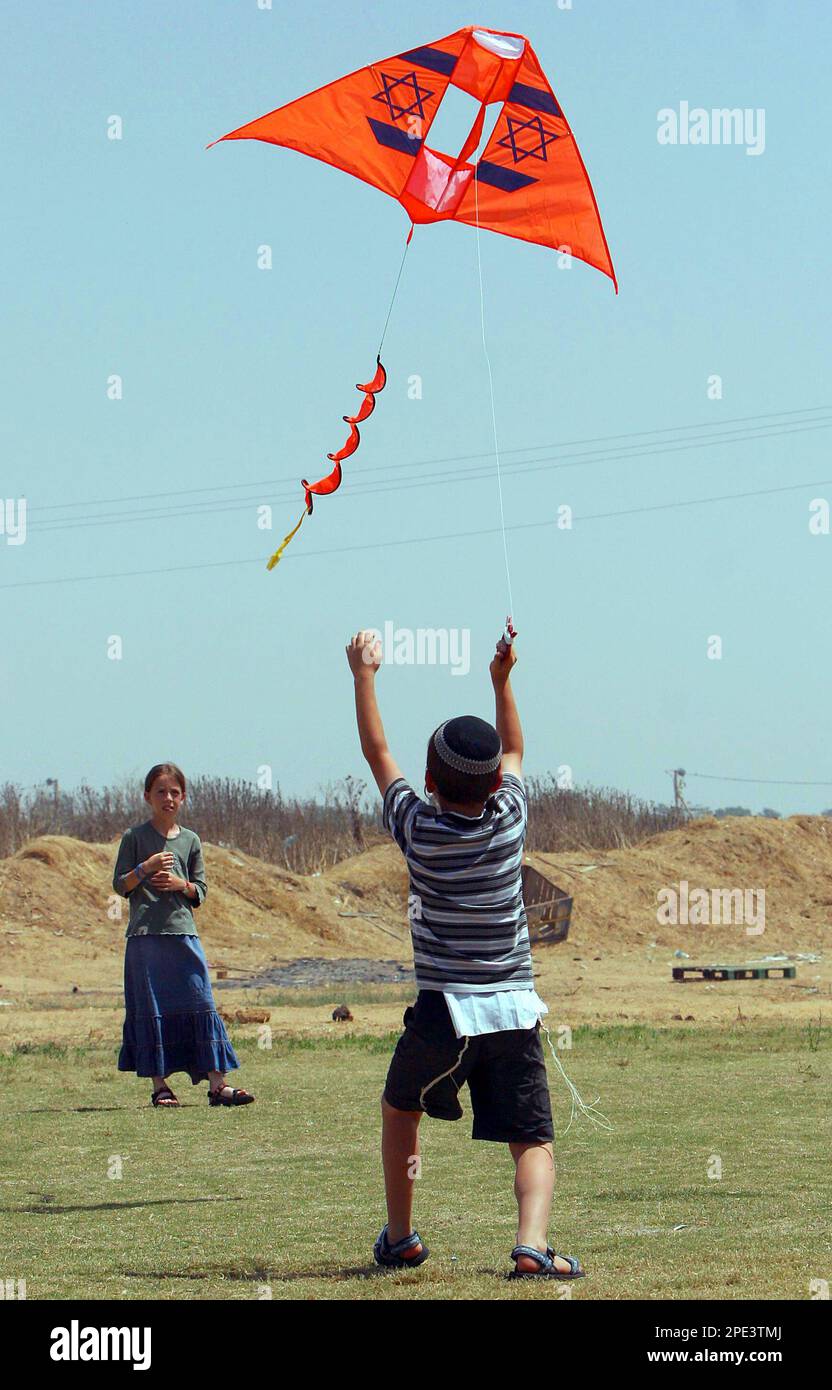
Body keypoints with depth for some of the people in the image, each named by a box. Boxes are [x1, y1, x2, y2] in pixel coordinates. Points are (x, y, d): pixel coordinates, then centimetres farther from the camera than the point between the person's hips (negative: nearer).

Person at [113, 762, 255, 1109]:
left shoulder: (190, 840, 12)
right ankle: (159, 1085, 6)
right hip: (146, 934, -2)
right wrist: (146, 869, -13)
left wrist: (181, 884, -8)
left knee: (201, 1006, -3)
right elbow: (120, 885, 3)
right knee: (152, 1009, -1)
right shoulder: (134, 838, 4)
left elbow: (200, 892, 13)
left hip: (184, 933, 3)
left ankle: (217, 1083, -4)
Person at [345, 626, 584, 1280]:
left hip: (444, 1010, -1)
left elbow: (377, 751, 10)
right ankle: (533, 1243, -26)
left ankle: (400, 1238, 28)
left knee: (400, 1108, 25)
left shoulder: (418, 826, -5)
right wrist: (502, 679, 26)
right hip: (515, 1007, 1)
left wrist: (364, 674, 19)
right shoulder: (509, 818, -1)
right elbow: (514, 750, 21)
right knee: (533, 1138, -1)